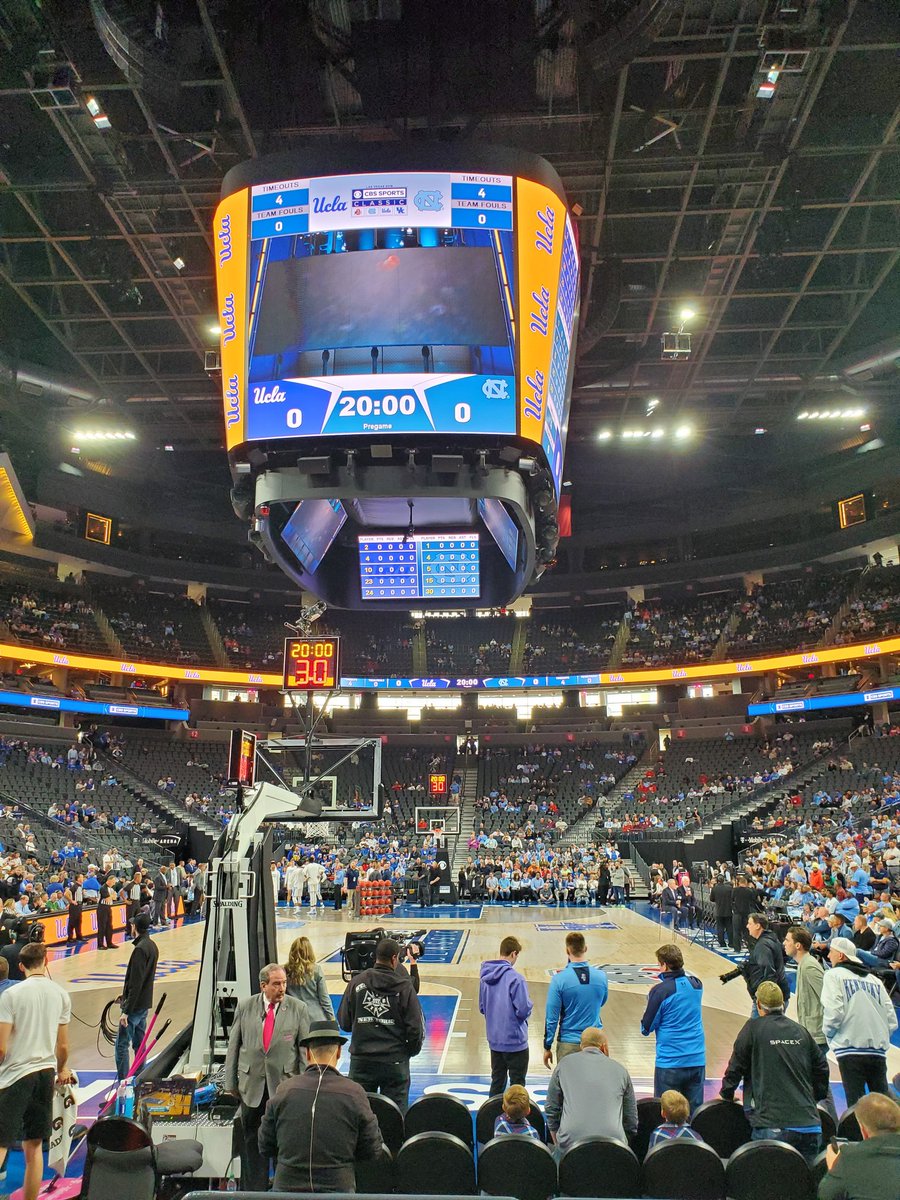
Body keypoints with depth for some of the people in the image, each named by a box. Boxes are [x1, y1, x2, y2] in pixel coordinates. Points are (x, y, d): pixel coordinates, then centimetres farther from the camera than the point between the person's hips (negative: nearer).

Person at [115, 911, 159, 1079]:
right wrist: (126, 995, 24)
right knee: (139, 1043, 16)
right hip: (145, 1004, 9)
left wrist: (126, 1011, -20)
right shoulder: (152, 946, 10)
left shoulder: (140, 949, -20)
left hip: (135, 1005, -9)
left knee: (122, 1044, -3)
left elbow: (136, 984, -22)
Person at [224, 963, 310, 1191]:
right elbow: (233, 1046, 6)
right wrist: (231, 1082, 5)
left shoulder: (298, 1008, -2)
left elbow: (305, 1047, 0)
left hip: (285, 1084, -1)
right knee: (253, 1140, 9)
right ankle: (254, 1189, 20)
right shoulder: (245, 1007, 1)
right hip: (252, 1084, 1)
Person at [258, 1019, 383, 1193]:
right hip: (338, 1187, -1)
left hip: (287, 1186, 2)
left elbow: (265, 1149, 5)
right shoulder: (354, 1093, -7)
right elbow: (373, 1151, 1)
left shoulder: (284, 1090, -4)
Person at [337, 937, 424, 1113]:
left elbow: (344, 1022, 4)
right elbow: (416, 1027, -6)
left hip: (361, 1062, 2)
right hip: (395, 1062, -2)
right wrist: (410, 1051, 12)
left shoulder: (356, 983, -3)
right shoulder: (404, 986, -7)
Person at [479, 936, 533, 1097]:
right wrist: (529, 1005, 0)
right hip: (515, 1040, -6)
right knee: (517, 1084, 7)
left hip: (494, 1040, 6)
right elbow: (524, 1010, -20)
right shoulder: (515, 978, -21)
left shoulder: (485, 977, 1)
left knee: (497, 1082, 17)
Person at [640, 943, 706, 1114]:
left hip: (669, 1061, -5)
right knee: (695, 1110, 13)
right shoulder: (696, 985, 1)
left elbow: (646, 1028, -8)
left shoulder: (660, 991, -15)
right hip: (697, 1059, 5)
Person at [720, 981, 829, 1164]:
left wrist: (727, 1095, 17)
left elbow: (736, 1066, 1)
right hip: (810, 1127, 5)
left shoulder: (753, 1029, -2)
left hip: (773, 1127, -5)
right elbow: (821, 1067, 18)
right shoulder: (801, 1031, 12)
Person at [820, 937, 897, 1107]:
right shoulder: (875, 980, 18)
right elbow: (892, 1020, 11)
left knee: (856, 1104, -4)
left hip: (850, 1050, -5)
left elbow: (833, 1012, -11)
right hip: (878, 1052, 6)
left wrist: (828, 1034, 6)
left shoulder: (834, 975, 1)